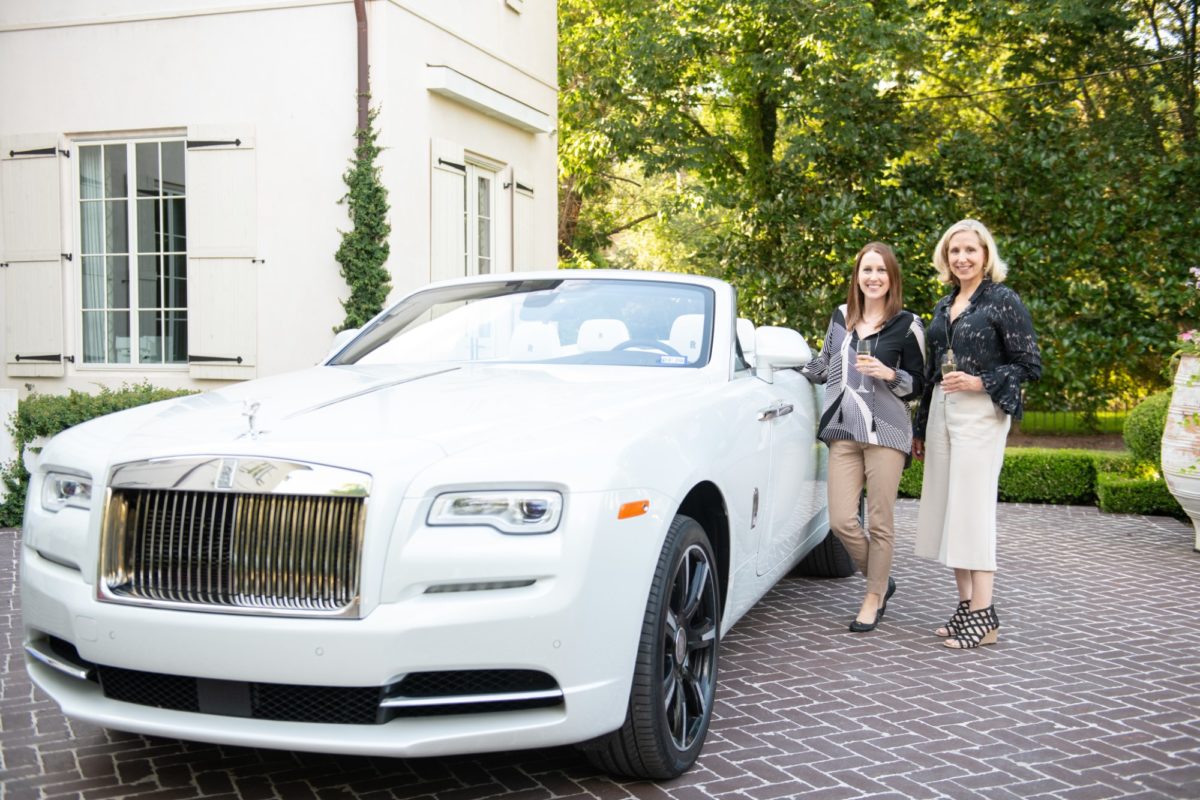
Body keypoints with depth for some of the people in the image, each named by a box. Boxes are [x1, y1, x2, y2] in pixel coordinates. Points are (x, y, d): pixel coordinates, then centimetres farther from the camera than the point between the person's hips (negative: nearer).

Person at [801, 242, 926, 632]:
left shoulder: (907, 325, 1)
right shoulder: (841, 317, 13)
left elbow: (918, 385, 3)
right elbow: (824, 366, 25)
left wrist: (888, 374, -14)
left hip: (885, 432, -3)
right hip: (843, 432, 4)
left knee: (879, 523, 0)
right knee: (841, 522, -2)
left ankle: (874, 598, 18)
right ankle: (881, 581, 23)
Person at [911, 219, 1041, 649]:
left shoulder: (1003, 301, -5)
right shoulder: (944, 306, 15)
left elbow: (1030, 365, -6)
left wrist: (979, 381, -17)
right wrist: (920, 427, 23)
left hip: (980, 412, -7)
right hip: (941, 409, 7)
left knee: (972, 508, -9)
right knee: (947, 509, 7)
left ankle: (983, 615, -4)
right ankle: (965, 605, 15)